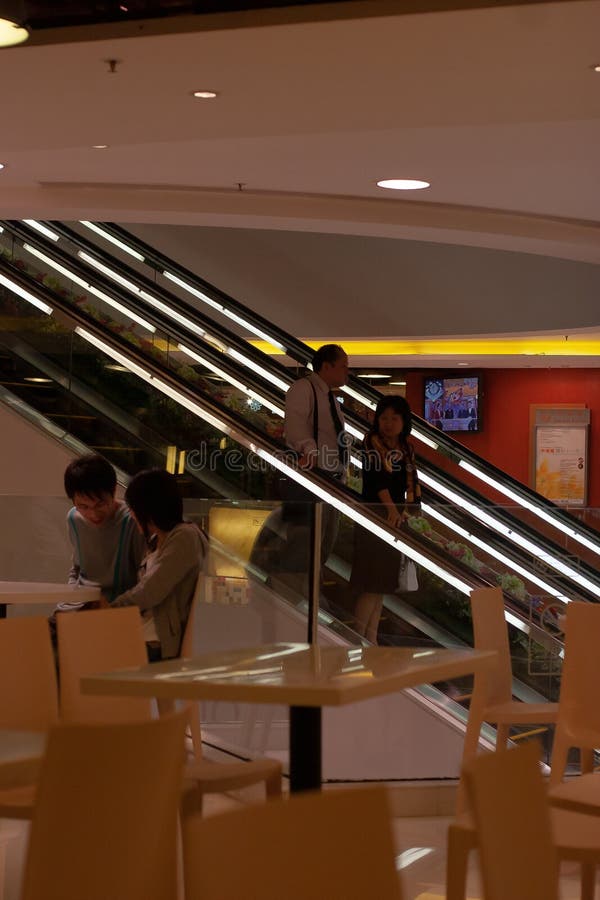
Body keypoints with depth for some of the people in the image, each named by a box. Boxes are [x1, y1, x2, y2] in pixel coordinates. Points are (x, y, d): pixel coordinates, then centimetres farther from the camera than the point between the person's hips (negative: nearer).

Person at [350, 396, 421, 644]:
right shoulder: (373, 443, -11)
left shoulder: (406, 448, 11)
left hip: (396, 519, 8)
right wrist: (391, 508, -39)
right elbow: (377, 478, -26)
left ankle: (372, 640, 15)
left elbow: (412, 484, 20)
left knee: (382, 585, 10)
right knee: (372, 584, -10)